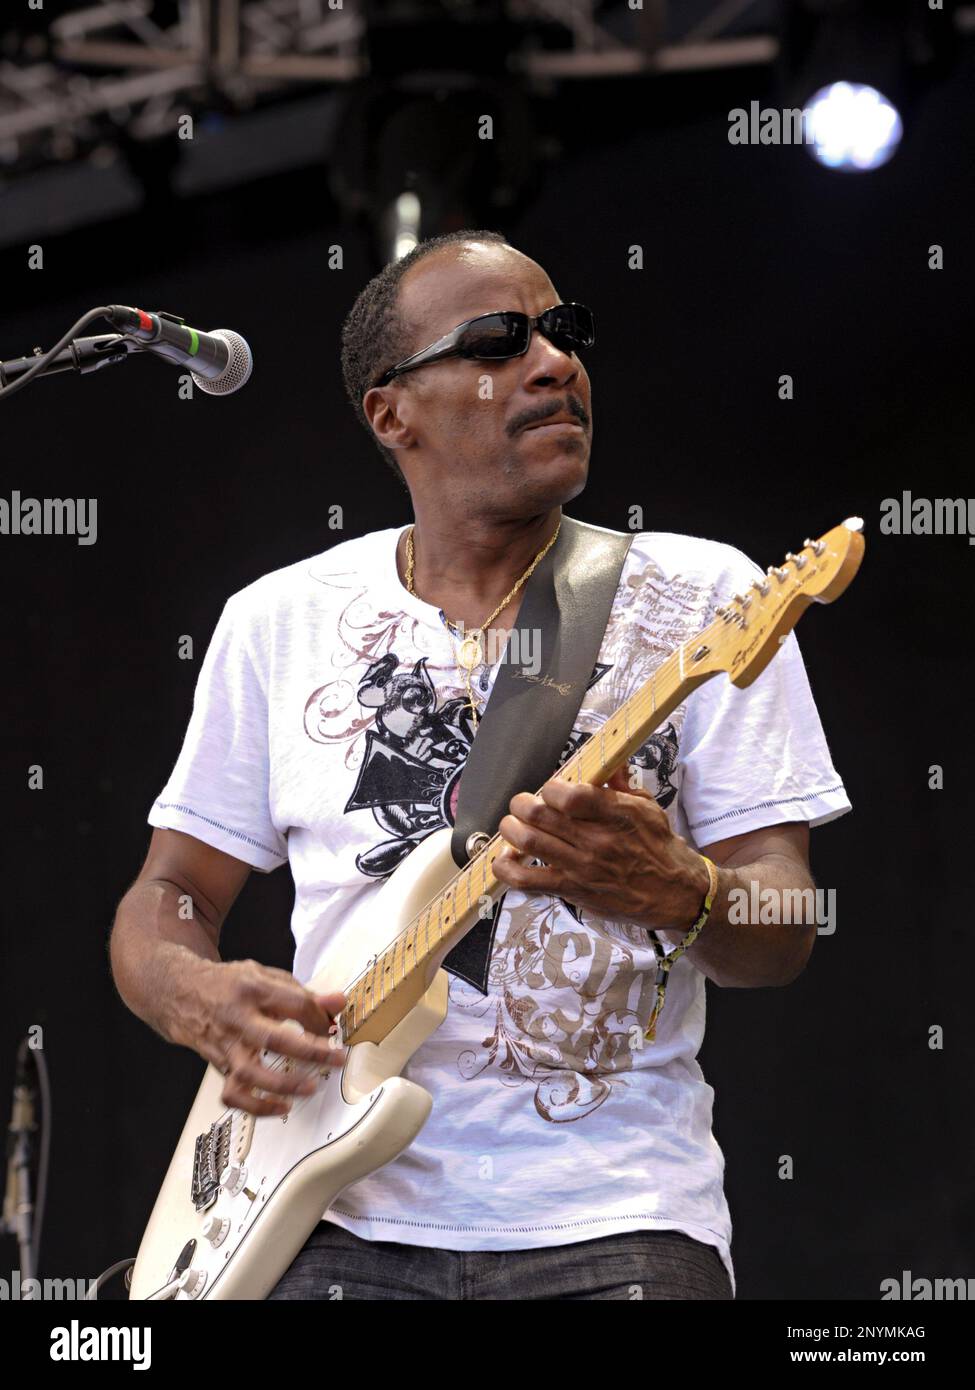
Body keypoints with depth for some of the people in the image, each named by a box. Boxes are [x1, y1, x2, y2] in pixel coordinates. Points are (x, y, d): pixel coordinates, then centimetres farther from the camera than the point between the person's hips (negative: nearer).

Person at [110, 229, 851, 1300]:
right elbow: (164, 900, 15)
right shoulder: (277, 620, 11)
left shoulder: (701, 597, 5)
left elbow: (785, 933, 0)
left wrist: (677, 892, -22)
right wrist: (205, 1002, -7)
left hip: (614, 1224, -1)